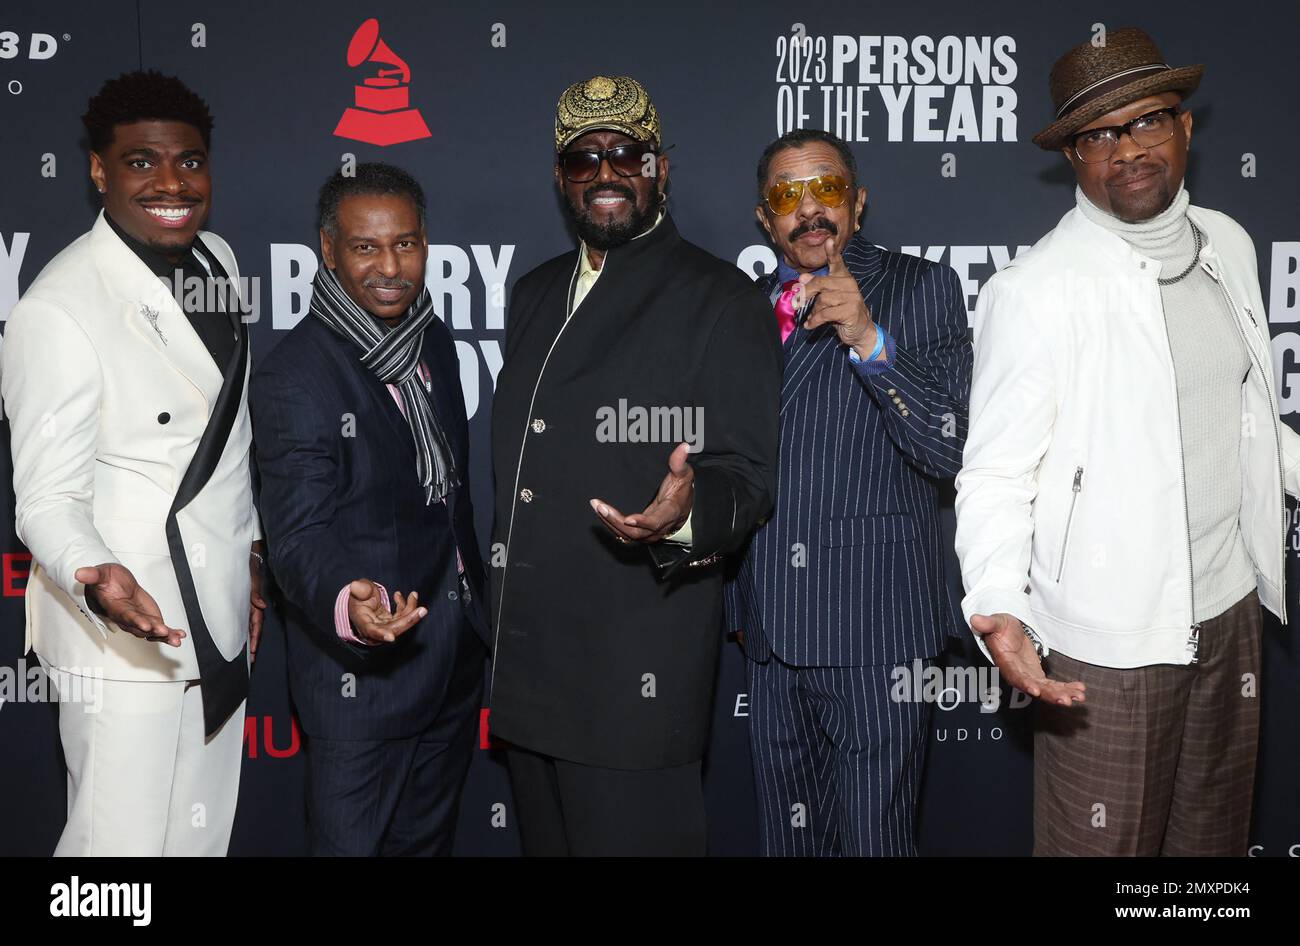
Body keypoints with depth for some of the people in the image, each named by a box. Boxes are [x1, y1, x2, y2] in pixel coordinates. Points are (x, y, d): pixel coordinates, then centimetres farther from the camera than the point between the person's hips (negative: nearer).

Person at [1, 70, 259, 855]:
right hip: (125, 636, -7)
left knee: (203, 836, 17)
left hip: (221, 624, 7)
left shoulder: (217, 260, 5)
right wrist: (97, 578, -36)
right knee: (125, 844, 0)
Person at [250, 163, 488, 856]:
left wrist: (475, 609, 15)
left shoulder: (435, 343, 6)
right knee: (353, 842, 6)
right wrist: (347, 604, -43)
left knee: (429, 838, 22)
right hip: (359, 677, -7)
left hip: (454, 661, 7)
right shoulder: (294, 376, -17)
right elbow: (299, 533, -23)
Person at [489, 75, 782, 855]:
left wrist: (684, 517, -32)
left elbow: (745, 474, -10)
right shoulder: (536, 295, 14)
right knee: (546, 839, 17)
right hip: (528, 669, 6)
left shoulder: (721, 301, -6)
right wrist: (492, 589, 12)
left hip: (636, 675, -6)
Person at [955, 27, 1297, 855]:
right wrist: (999, 611, -31)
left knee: (1216, 835, 22)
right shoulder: (1035, 291, -17)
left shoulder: (1228, 245, 4)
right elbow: (996, 476, -18)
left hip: (1230, 612, 7)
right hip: (1108, 646, -6)